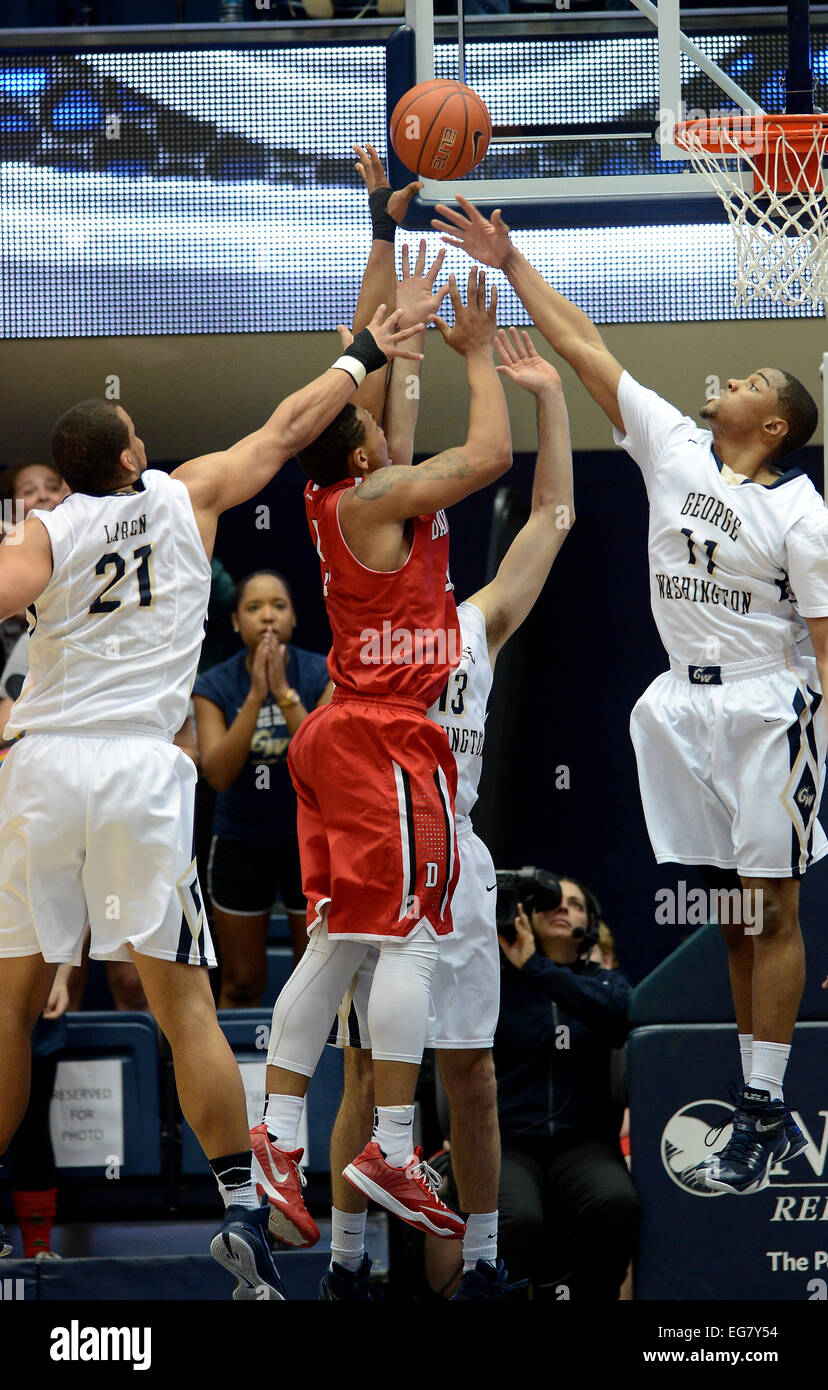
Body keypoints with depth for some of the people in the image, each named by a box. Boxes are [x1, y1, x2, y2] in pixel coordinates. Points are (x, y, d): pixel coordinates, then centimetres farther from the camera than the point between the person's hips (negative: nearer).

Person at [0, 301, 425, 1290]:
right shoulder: (187, 497, 11)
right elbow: (284, 431, 23)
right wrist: (359, 356, 35)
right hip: (142, 767, 0)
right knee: (182, 1001, 1)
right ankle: (242, 1205, -7)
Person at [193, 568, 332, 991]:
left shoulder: (323, 675, -8)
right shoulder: (214, 686, -6)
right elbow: (218, 774, -18)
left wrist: (284, 693, -26)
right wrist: (256, 697, -25)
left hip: (311, 840, -1)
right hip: (240, 842, 1)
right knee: (241, 986, 5)